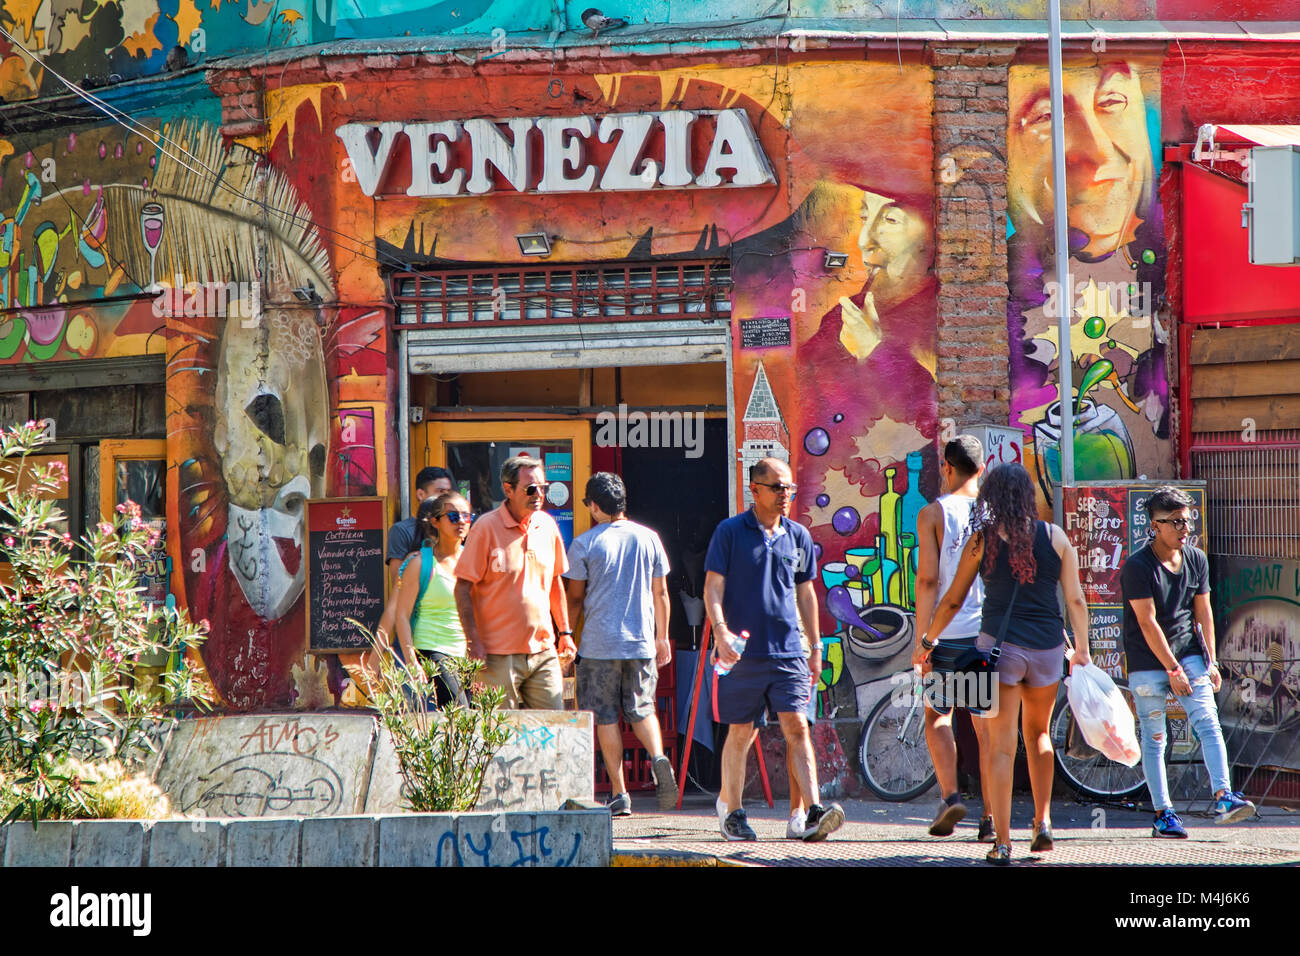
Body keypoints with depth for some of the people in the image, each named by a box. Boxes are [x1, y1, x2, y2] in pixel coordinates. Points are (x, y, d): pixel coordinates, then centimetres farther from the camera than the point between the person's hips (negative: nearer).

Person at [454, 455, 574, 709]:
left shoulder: (548, 526, 9)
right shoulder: (486, 528, -8)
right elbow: (463, 588, -7)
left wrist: (565, 632, 18)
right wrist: (474, 642, -13)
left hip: (543, 650, 5)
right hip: (499, 654, -5)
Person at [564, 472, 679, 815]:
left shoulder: (584, 544, -5)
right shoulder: (648, 538, 4)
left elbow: (575, 597, -1)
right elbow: (660, 592, 10)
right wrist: (662, 637, 20)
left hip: (599, 645, -3)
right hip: (642, 643, 3)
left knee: (606, 716, 4)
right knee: (642, 709, 15)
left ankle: (619, 793, 1)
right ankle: (658, 758, -13)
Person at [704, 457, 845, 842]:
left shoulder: (798, 536, 12)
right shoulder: (730, 532, 0)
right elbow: (713, 589, -3)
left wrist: (815, 647, 20)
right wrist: (721, 630, -19)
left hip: (788, 652, 2)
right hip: (743, 652, -2)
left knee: (797, 728, -9)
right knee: (741, 733, 5)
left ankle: (812, 813, -17)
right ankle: (730, 810, 20)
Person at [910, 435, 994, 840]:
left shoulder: (933, 514, -3)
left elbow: (928, 580, -9)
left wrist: (921, 639, -6)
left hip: (949, 633, -2)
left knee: (936, 714, 13)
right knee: (988, 724, 6)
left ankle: (950, 796, -6)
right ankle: (989, 817, 3)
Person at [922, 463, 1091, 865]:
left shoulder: (983, 539, 0)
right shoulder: (1055, 537, 5)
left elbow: (953, 599, 5)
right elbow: (1075, 598, 4)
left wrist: (928, 640, 18)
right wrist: (1081, 649, 14)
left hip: (1001, 641, -2)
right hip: (1047, 647, 2)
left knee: (1001, 745, 0)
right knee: (1038, 732, 24)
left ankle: (1002, 843, -4)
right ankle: (1043, 822, 16)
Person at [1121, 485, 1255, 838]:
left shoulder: (1196, 559, 5)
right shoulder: (1137, 567, -13)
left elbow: (1203, 612, 10)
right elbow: (1147, 623, -15)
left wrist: (1211, 662, 4)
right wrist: (1172, 669, -16)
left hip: (1189, 653, 4)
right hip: (1148, 661, -4)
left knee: (1208, 722, -12)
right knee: (1154, 738, 0)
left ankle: (1223, 797, -20)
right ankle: (1162, 814, 5)